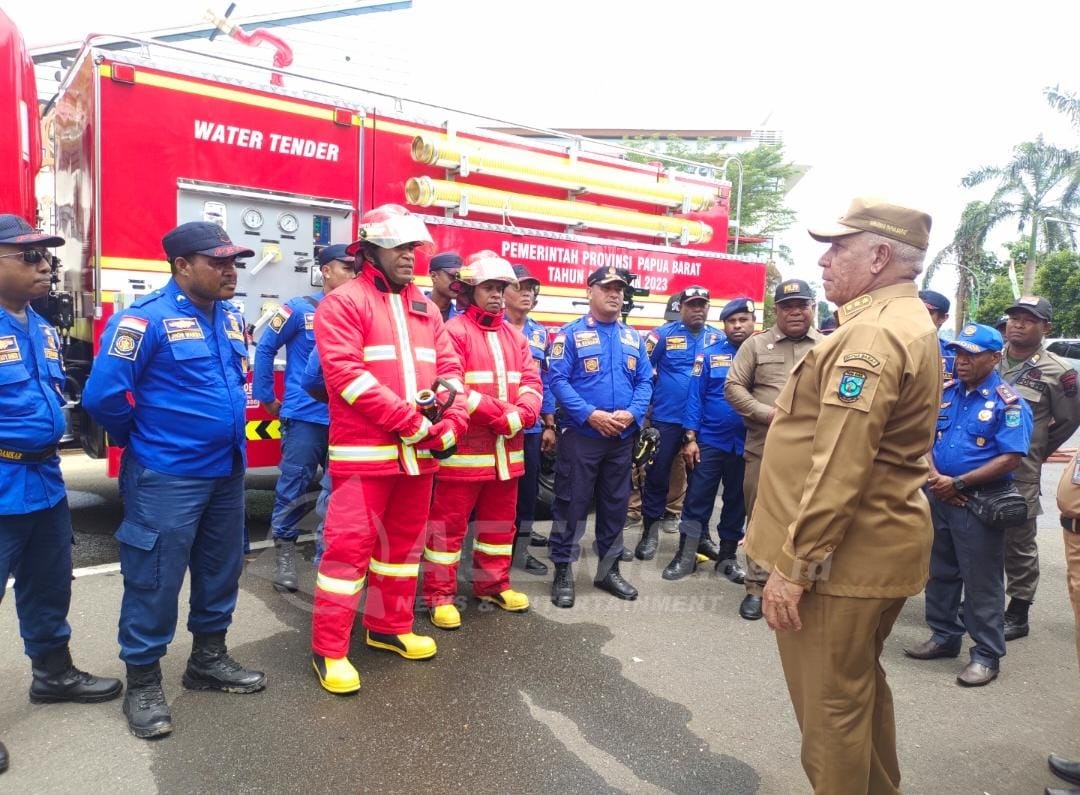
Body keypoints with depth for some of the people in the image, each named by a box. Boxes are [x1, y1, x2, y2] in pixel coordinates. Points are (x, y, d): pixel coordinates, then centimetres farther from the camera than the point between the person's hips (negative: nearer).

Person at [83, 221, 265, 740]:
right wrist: (142, 439, -2)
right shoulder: (144, 319, -16)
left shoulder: (232, 318, 7)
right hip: (166, 478, -7)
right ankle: (142, 683, 20)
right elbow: (102, 395, -17)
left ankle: (209, 659, 34)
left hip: (227, 471, 7)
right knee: (154, 581, 3)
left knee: (221, 570, 17)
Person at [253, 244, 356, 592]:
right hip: (304, 417, -4)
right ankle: (285, 551, 16)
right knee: (293, 487, 1)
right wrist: (266, 398, 3)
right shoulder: (299, 309, -2)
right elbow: (265, 349, 2)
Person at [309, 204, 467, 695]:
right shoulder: (343, 303, -4)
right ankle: (329, 650, 9)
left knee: (404, 542, 15)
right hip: (364, 452, -7)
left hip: (419, 452, 7)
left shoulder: (425, 308, 16)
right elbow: (346, 374, -16)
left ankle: (390, 627, 32)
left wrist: (451, 425, -7)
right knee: (349, 545, -4)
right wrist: (411, 422, -19)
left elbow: (449, 368, 12)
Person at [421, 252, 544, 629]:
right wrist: (499, 414, -21)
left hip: (506, 449, 7)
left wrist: (520, 415, -13)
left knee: (500, 521, 17)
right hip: (464, 447, -7)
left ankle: (493, 584, 31)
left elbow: (532, 382, 7)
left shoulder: (515, 336, 15)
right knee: (450, 523, 1)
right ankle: (440, 594, 11)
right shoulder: (454, 331, -6)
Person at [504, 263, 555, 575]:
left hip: (530, 425, 5)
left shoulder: (540, 333, 12)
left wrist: (549, 425, 13)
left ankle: (520, 549, 25)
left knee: (528, 488, 11)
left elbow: (545, 381, 14)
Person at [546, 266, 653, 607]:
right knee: (572, 503, 1)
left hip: (623, 437, 5)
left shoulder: (634, 338, 11)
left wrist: (632, 413, -11)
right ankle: (563, 572, 13)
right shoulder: (571, 334, -4)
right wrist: (590, 415, -21)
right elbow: (557, 379, -12)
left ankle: (609, 569, 27)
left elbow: (645, 381, 8)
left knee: (616, 504, 13)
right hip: (580, 434, -5)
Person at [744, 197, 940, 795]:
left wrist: (792, 565, -21)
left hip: (843, 553, -11)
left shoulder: (871, 335, -22)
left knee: (830, 706, 5)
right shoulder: (910, 323, 13)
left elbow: (838, 471, -26)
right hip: (879, 543, 11)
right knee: (858, 685, 24)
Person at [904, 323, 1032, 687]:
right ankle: (944, 636, 32)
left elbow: (1010, 458, -16)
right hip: (938, 496, 6)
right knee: (940, 572, 16)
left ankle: (987, 655, 15)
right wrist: (935, 477, -10)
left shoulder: (1008, 403, -9)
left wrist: (958, 483, -17)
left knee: (982, 582, 3)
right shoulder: (944, 393, 7)